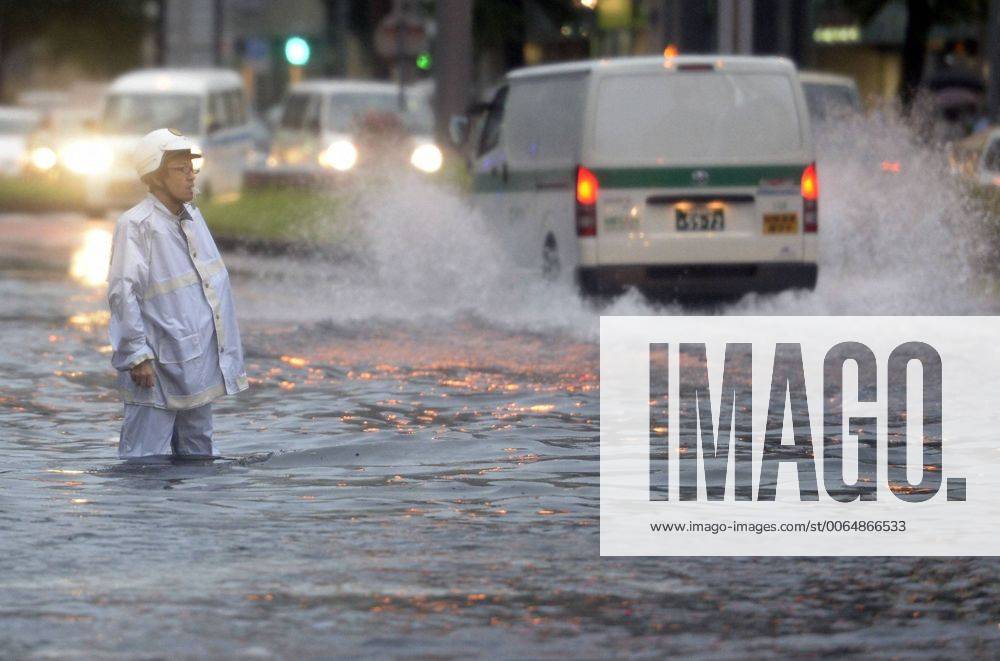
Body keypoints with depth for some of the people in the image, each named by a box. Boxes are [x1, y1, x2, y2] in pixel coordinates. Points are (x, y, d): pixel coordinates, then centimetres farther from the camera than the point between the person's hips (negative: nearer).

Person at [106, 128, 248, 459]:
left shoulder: (192, 217, 12)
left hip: (198, 366, 9)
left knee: (197, 453, 15)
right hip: (157, 369, -9)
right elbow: (122, 293, -18)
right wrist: (138, 356, -21)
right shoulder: (136, 225, -14)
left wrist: (227, 353, 21)